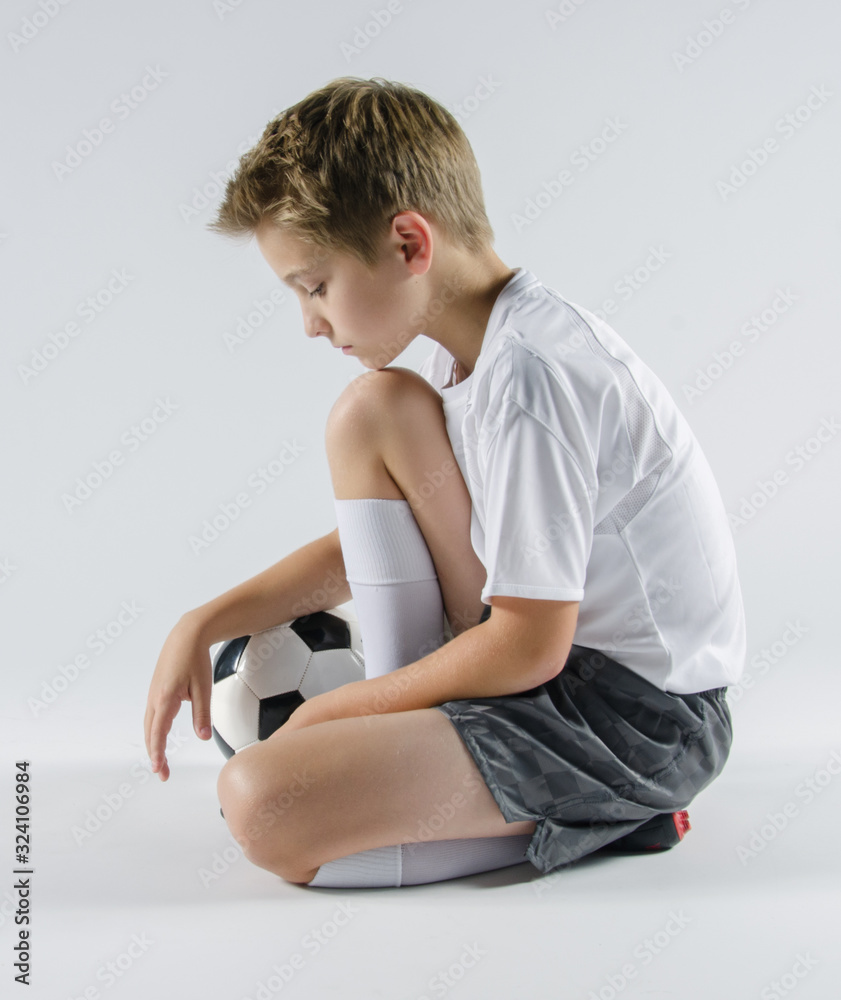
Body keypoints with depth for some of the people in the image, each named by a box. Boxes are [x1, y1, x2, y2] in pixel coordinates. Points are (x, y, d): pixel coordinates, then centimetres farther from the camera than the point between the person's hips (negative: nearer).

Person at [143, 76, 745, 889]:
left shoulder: (529, 375, -25)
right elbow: (369, 541, 13)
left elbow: (528, 648, -24)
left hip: (637, 720, -10)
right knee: (374, 406, 7)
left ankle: (587, 817, -6)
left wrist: (328, 713, -11)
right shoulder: (474, 352, 6)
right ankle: (410, 723, 5)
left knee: (260, 801, -25)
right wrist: (202, 626, 7)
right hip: (559, 655, 10)